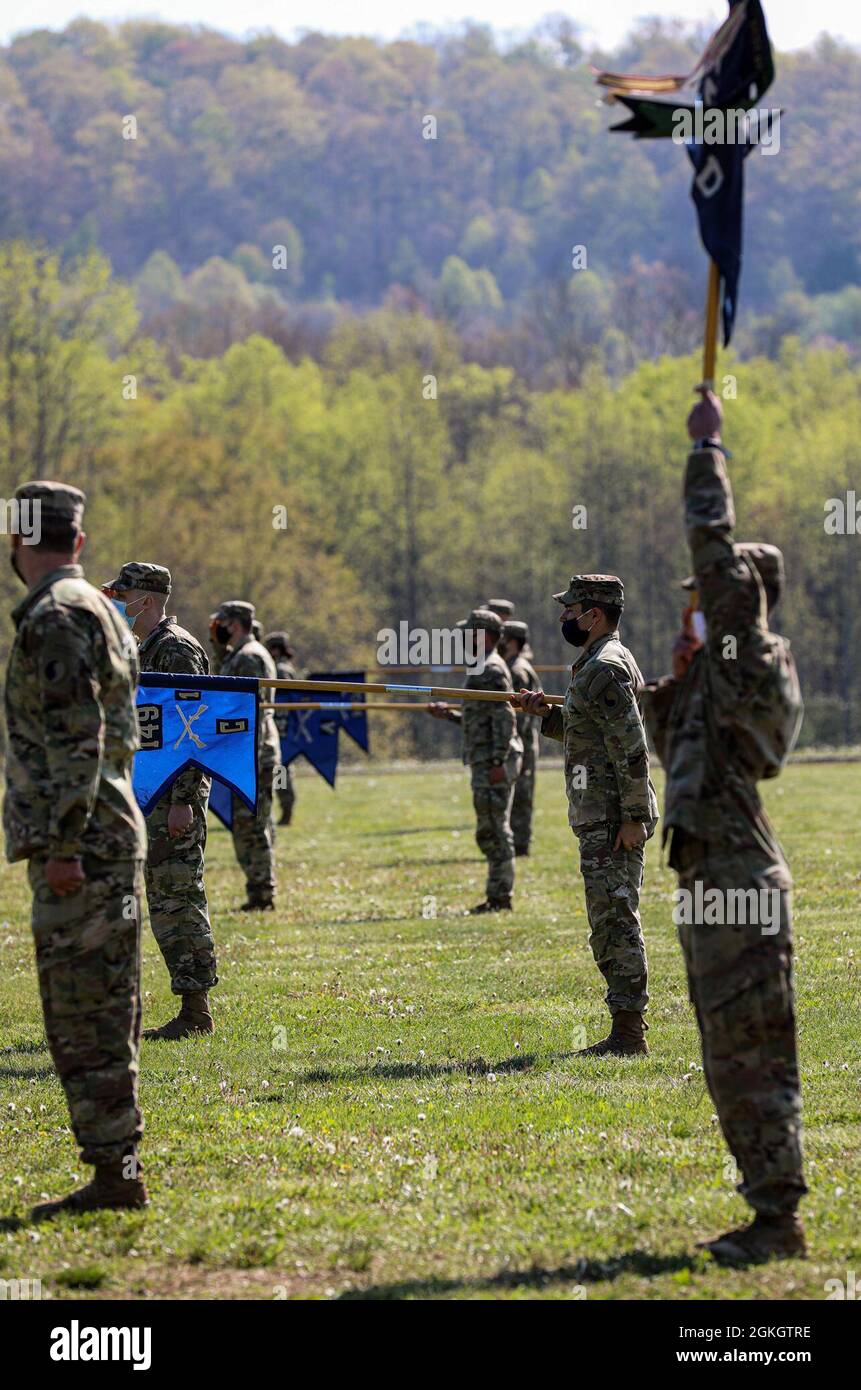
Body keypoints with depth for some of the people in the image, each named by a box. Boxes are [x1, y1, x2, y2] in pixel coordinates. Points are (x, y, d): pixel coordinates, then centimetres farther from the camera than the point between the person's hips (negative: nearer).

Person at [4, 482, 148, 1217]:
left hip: (80, 847, -10)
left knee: (85, 1018, -8)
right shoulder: (97, 608, 18)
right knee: (104, 1017, 12)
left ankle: (114, 1172, -7)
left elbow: (76, 738, -21)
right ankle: (119, 1167, 15)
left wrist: (63, 845, -22)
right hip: (113, 837, 10)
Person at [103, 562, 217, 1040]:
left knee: (178, 898, -9)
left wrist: (183, 800, -22)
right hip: (149, 795, 10)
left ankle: (195, 1012, -7)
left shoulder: (176, 649, -12)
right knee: (164, 899, 10)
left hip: (176, 797, -10)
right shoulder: (144, 651, 18)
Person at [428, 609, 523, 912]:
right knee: (491, 831, 12)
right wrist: (448, 714, 18)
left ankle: (500, 896, -5)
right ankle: (498, 895, 16)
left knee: (493, 829, -8)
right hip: (485, 762, 11)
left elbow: (504, 719, -20)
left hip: (494, 762, -11)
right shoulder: (482, 669, 19)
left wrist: (498, 762, -24)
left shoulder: (492, 671, -13)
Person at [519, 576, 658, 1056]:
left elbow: (631, 746, -21)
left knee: (615, 921, -9)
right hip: (604, 818, 11)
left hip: (612, 821, -11)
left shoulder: (606, 668, -15)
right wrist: (549, 714, 13)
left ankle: (628, 1033, -7)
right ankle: (628, 1029, 16)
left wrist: (633, 817, -23)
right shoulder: (608, 662, 18)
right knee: (613, 925, 13)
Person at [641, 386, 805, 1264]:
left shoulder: (750, 659, -9)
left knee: (750, 1053, -9)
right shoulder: (721, 669, 18)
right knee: (731, 1056, 13)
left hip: (738, 882, -10)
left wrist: (706, 450, -6)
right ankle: (769, 1211, 18)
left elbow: (716, 545, -14)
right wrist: (677, 676, 12)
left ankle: (776, 1217, -7)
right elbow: (672, 745, 27)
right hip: (709, 879, 10)